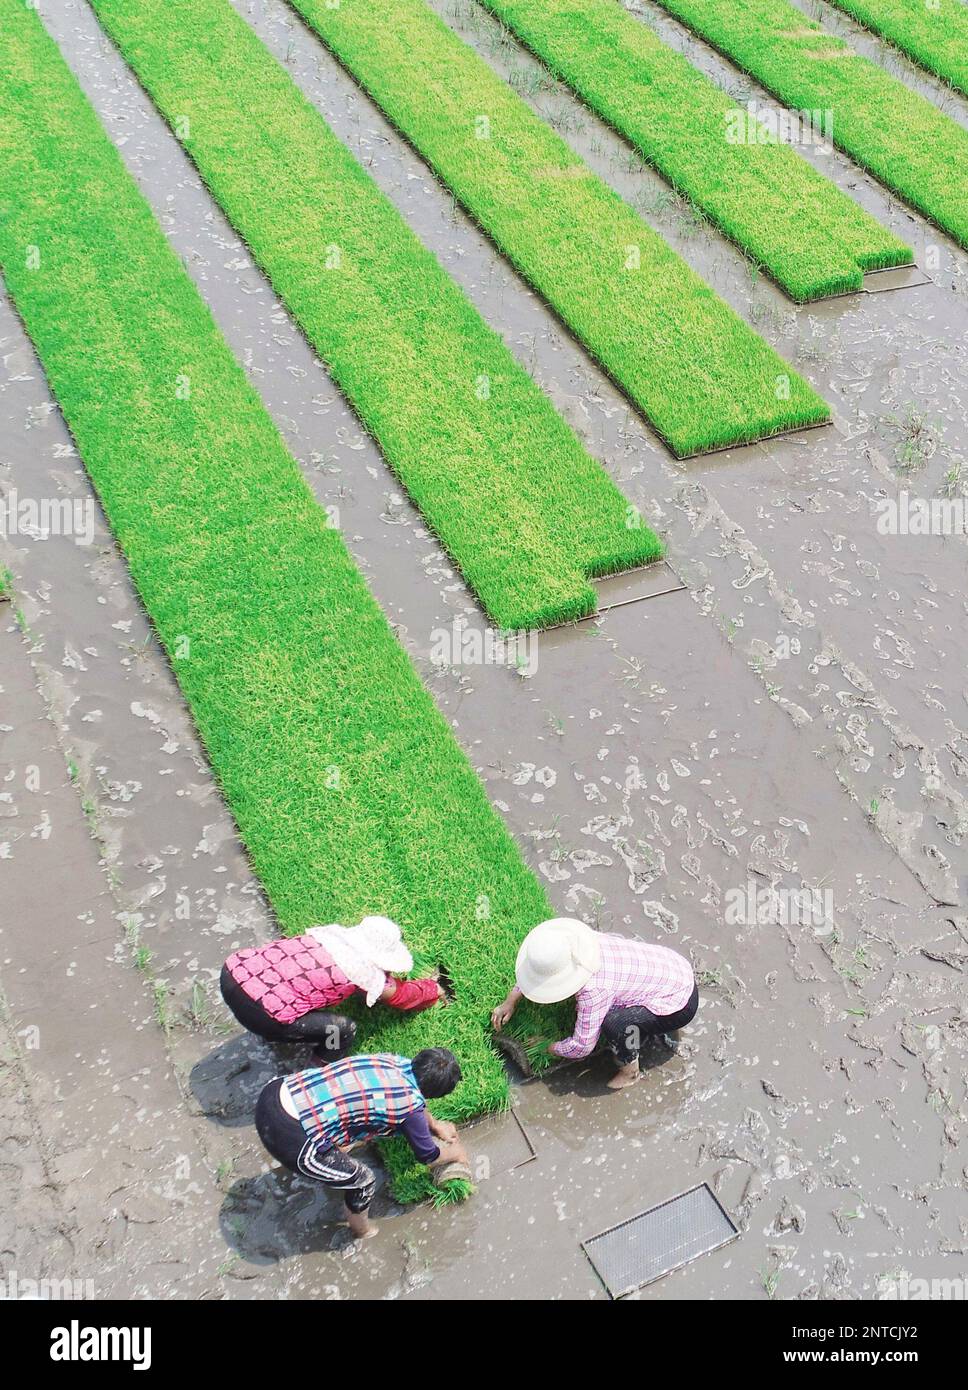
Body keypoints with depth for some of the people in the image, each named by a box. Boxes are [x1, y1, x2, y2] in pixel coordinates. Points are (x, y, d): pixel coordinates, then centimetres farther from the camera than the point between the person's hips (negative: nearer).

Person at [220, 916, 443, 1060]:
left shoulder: (335, 932, 14)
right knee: (343, 1028, 5)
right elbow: (401, 995, 21)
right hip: (259, 1014, -7)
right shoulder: (369, 974, -1)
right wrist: (432, 990, 38)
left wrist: (387, 977, 45)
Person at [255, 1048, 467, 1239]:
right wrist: (455, 1153, 33)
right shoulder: (411, 1107, -7)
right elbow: (427, 1154, 14)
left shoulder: (393, 1060, 11)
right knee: (362, 1179, 16)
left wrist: (435, 1125, 49)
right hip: (289, 1140, -7)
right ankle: (362, 1232, 42)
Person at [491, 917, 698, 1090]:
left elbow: (582, 1046, -22)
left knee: (613, 1023, -27)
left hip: (681, 1006, -9)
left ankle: (629, 1068, 1)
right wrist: (510, 1001, 8)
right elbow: (532, 966, 10)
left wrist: (548, 1049, -4)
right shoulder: (573, 943, -9)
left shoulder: (593, 990, -31)